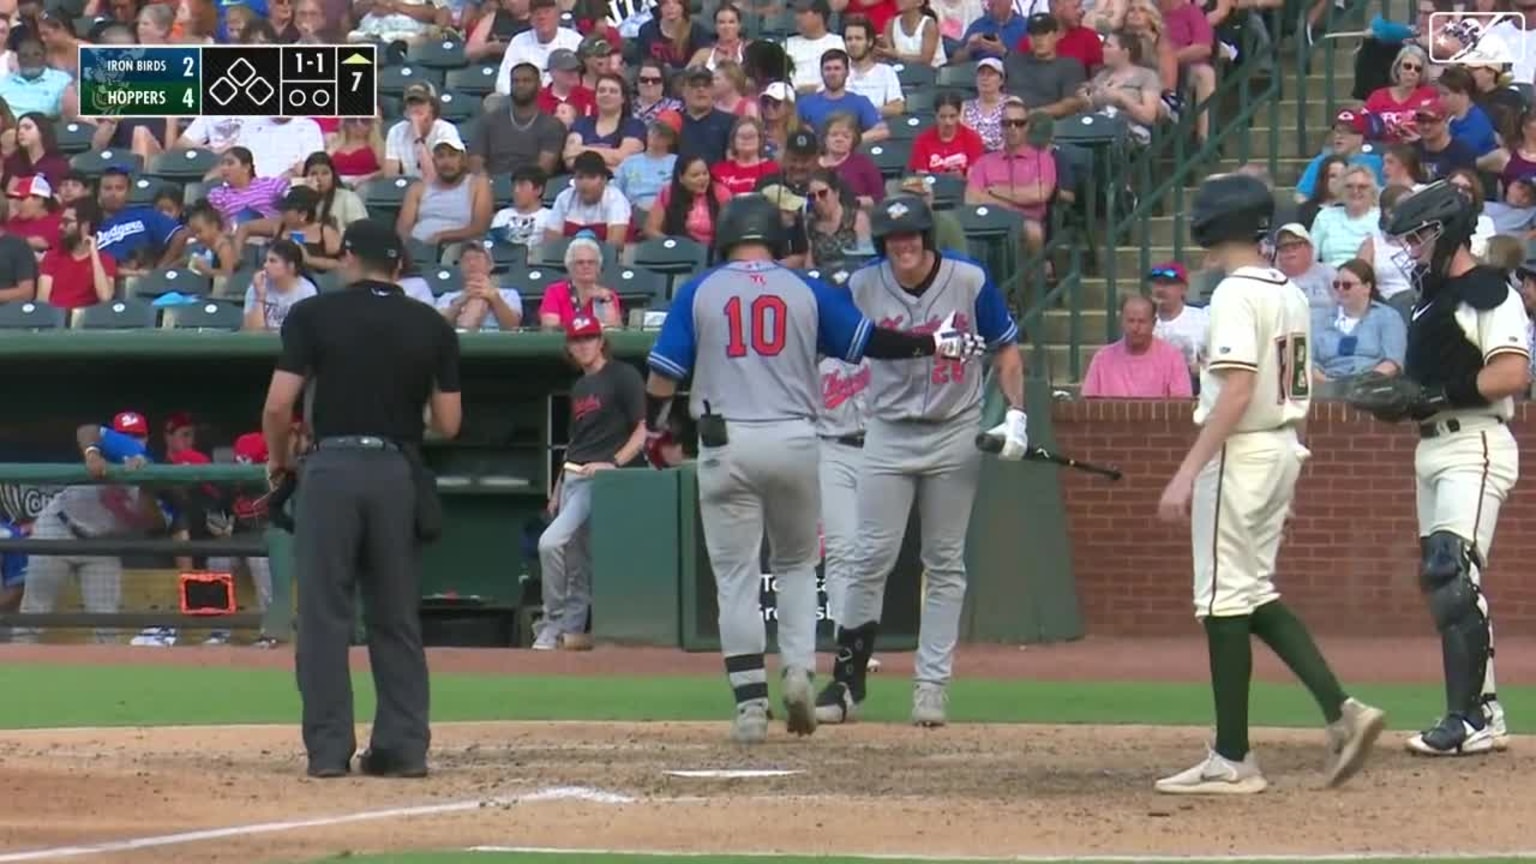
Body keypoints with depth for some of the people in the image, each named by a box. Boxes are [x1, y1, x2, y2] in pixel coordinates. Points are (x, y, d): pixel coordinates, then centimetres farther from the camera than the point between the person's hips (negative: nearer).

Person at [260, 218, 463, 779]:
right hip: (399, 472, 3)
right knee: (397, 617, 9)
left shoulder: (313, 315, -1)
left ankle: (329, 748, -3)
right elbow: (448, 423, 6)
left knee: (324, 612, 1)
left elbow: (279, 403, -6)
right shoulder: (432, 327, 7)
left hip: (332, 469, -3)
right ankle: (404, 746, 7)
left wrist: (278, 459, 12)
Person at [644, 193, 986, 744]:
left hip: (726, 445, -1)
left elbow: (665, 370, 1)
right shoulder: (806, 291, 6)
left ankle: (750, 703, -2)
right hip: (794, 441, 1)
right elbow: (869, 342, 6)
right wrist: (934, 344, 18)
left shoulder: (699, 292, 4)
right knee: (796, 564, 19)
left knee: (736, 577, 3)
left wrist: (654, 428, 15)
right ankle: (798, 670, -1)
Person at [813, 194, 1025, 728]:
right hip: (888, 436, 0)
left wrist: (1015, 414, -7)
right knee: (871, 559, -3)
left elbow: (1005, 349, 2)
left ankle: (932, 685, 10)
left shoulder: (971, 282, -7)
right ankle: (847, 680, 5)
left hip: (956, 436, 0)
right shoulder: (862, 286, -6)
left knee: (945, 564, 5)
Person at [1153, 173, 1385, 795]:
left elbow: (1238, 391, -23)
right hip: (1285, 449, 9)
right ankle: (1341, 710, 4)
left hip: (1241, 451, -9)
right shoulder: (1291, 294, 12)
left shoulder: (1237, 294, -15)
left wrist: (1186, 474, -24)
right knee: (1255, 595, 16)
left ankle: (1232, 761, 0)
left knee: (1225, 602, -3)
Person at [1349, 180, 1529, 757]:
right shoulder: (1431, 298, 20)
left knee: (1454, 576, -18)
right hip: (1433, 449, 11)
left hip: (1475, 447, -11)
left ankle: (1468, 720, -20)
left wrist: (1436, 393, -22)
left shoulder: (1489, 293, -10)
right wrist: (1396, 396, 4)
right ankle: (1484, 713, 16)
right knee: (1439, 579, 11)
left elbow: (1512, 374, -20)